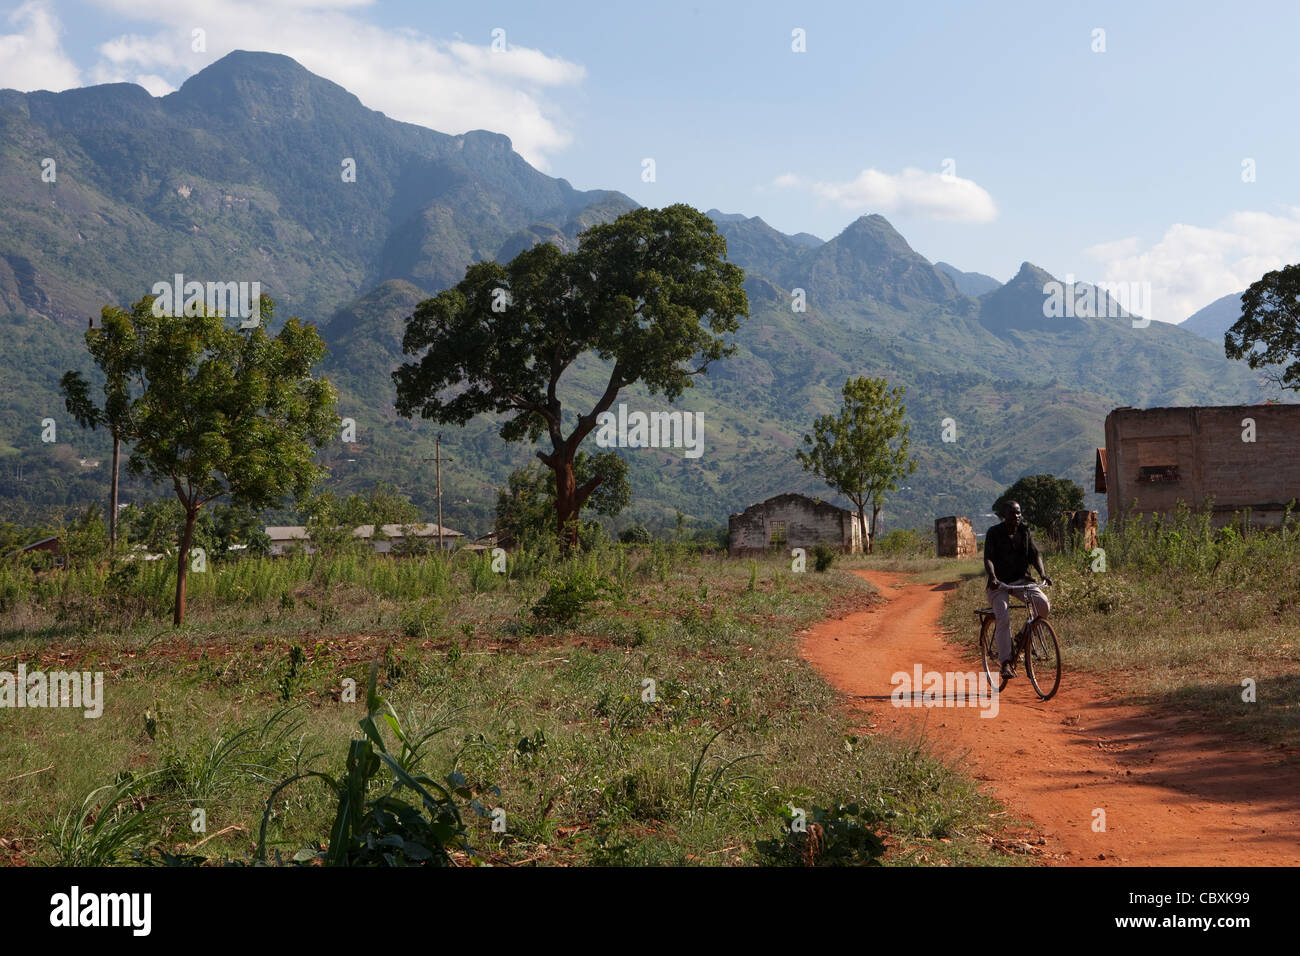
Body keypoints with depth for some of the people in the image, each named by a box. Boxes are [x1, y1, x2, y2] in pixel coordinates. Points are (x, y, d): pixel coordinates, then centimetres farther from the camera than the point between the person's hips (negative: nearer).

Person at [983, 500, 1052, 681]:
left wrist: (1042, 573, -20)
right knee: (1003, 618, -23)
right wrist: (992, 577, -36)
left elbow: (1035, 554, -2)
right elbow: (988, 558, -17)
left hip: (1021, 580, 4)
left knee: (1043, 604, -22)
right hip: (1000, 583, -3)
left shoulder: (1024, 531, 5)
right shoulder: (994, 533, -7)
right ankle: (1006, 663, -22)